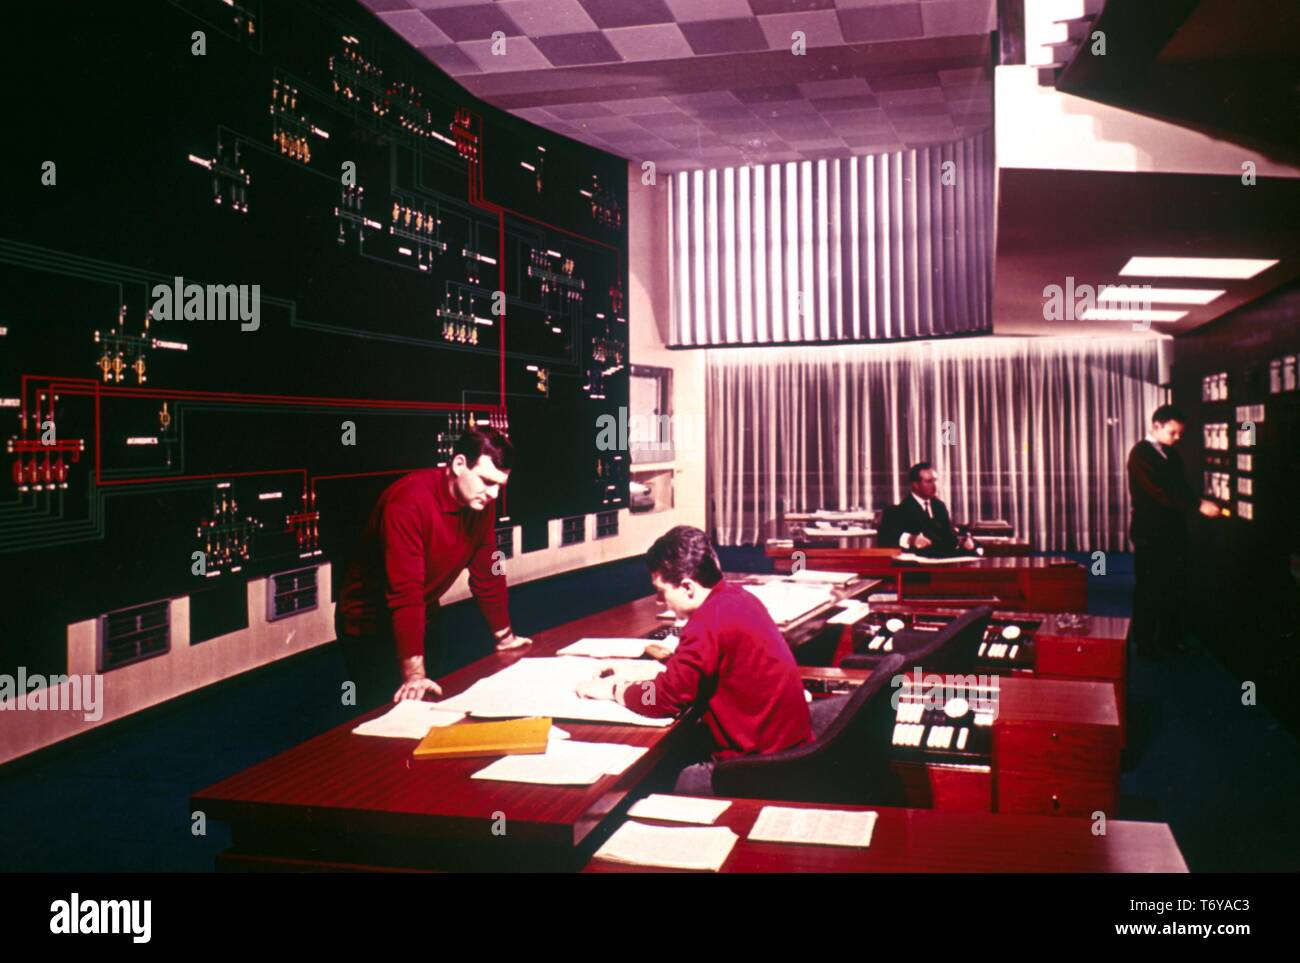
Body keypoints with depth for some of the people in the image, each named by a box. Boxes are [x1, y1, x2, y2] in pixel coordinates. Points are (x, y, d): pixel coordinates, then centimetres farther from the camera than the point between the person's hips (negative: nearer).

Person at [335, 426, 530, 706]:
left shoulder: (482, 501, -9)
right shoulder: (409, 501, -31)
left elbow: (487, 572, 2)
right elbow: (405, 591, -36)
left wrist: (504, 635, 7)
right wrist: (414, 673, -40)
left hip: (423, 619, 7)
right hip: (369, 624, -7)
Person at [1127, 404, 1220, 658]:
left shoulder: (1172, 454, 12)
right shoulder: (1140, 454, -14)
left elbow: (1181, 488, 12)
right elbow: (1160, 492, -23)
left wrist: (1202, 503, -8)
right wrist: (1198, 504, -27)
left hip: (1174, 530, 8)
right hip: (1149, 532, -7)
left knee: (1174, 586, 13)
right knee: (1148, 589, 1)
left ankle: (1171, 638, 24)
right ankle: (1144, 643, 10)